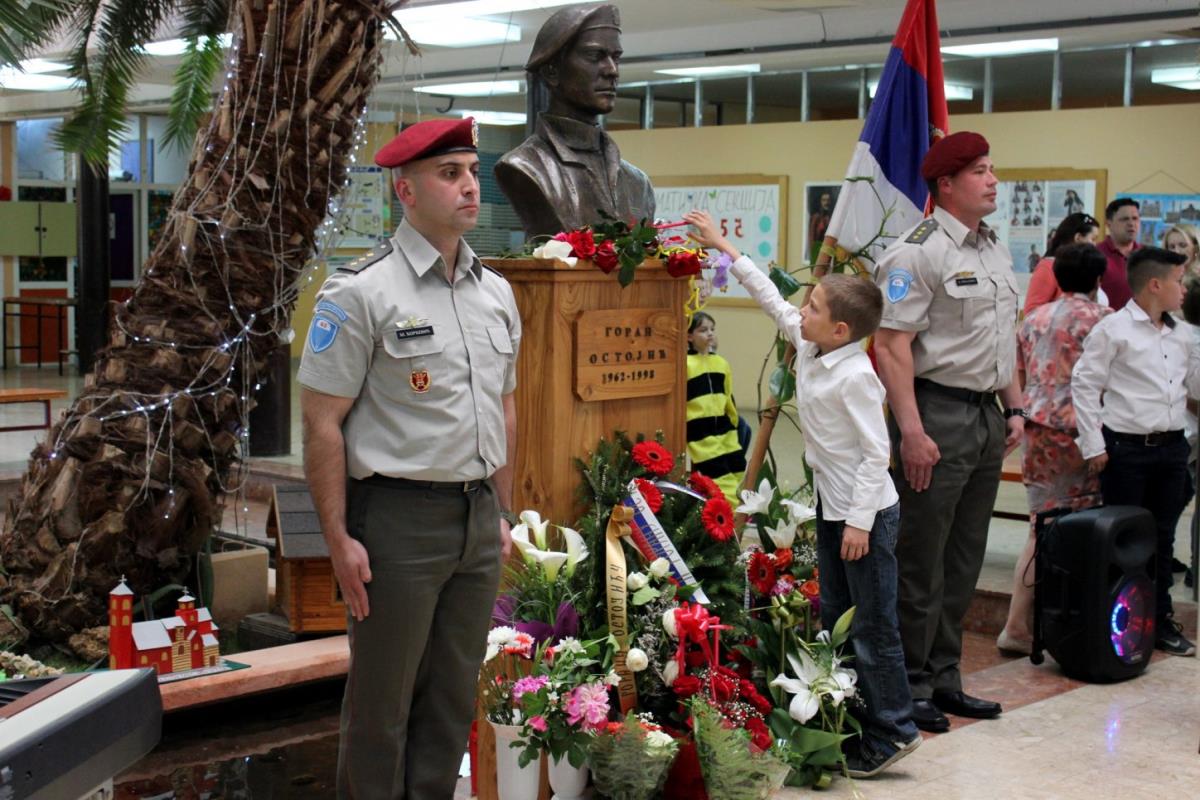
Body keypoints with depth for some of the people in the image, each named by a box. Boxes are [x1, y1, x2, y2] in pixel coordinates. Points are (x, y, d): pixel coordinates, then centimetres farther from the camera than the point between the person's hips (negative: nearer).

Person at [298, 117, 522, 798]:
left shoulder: (496, 293, 10)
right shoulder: (362, 293, -10)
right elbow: (323, 423, -11)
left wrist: (502, 515, 17)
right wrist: (339, 538, -14)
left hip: (477, 516, 6)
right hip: (399, 518, -6)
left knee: (454, 693, 15)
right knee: (383, 699, 4)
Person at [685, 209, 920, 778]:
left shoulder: (855, 376, -22)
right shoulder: (807, 347, 3)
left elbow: (876, 453, -21)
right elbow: (771, 299, 15)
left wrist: (860, 520, -22)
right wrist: (723, 247, 15)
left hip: (865, 513, -10)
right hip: (830, 506, 10)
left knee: (873, 625, -1)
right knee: (833, 619, 15)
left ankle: (891, 731, 9)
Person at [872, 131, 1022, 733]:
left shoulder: (995, 250, 16)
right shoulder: (918, 252, -13)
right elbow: (892, 345, -18)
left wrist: (1014, 408, 18)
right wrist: (911, 431, -23)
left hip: (987, 415, 9)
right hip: (938, 412, -9)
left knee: (964, 557, 14)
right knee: (922, 559, -2)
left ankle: (944, 677, 24)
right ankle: (910, 685, 9)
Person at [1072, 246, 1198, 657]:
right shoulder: (1113, 330, -8)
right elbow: (1084, 384, -8)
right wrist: (1093, 445, -11)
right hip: (1126, 449, -6)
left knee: (1162, 537, 13)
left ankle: (1161, 621, 23)